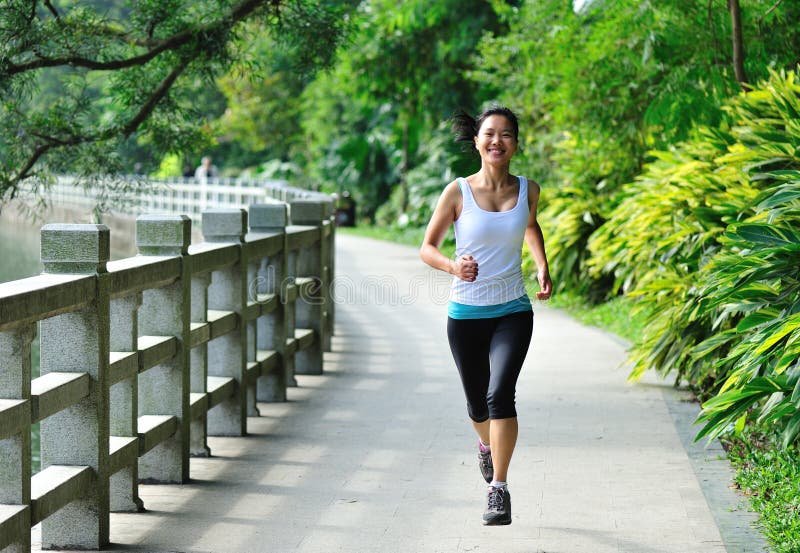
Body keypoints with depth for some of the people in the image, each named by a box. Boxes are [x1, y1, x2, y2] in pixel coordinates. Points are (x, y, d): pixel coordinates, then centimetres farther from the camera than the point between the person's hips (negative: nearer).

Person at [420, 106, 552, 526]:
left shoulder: (527, 190, 0)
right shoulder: (458, 192, -7)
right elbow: (427, 247, -1)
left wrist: (543, 269, 10)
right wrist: (453, 266, -21)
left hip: (512, 311, 0)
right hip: (466, 313, 0)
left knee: (501, 393, -20)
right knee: (477, 402, 14)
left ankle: (499, 489, -13)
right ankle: (487, 444, 50)